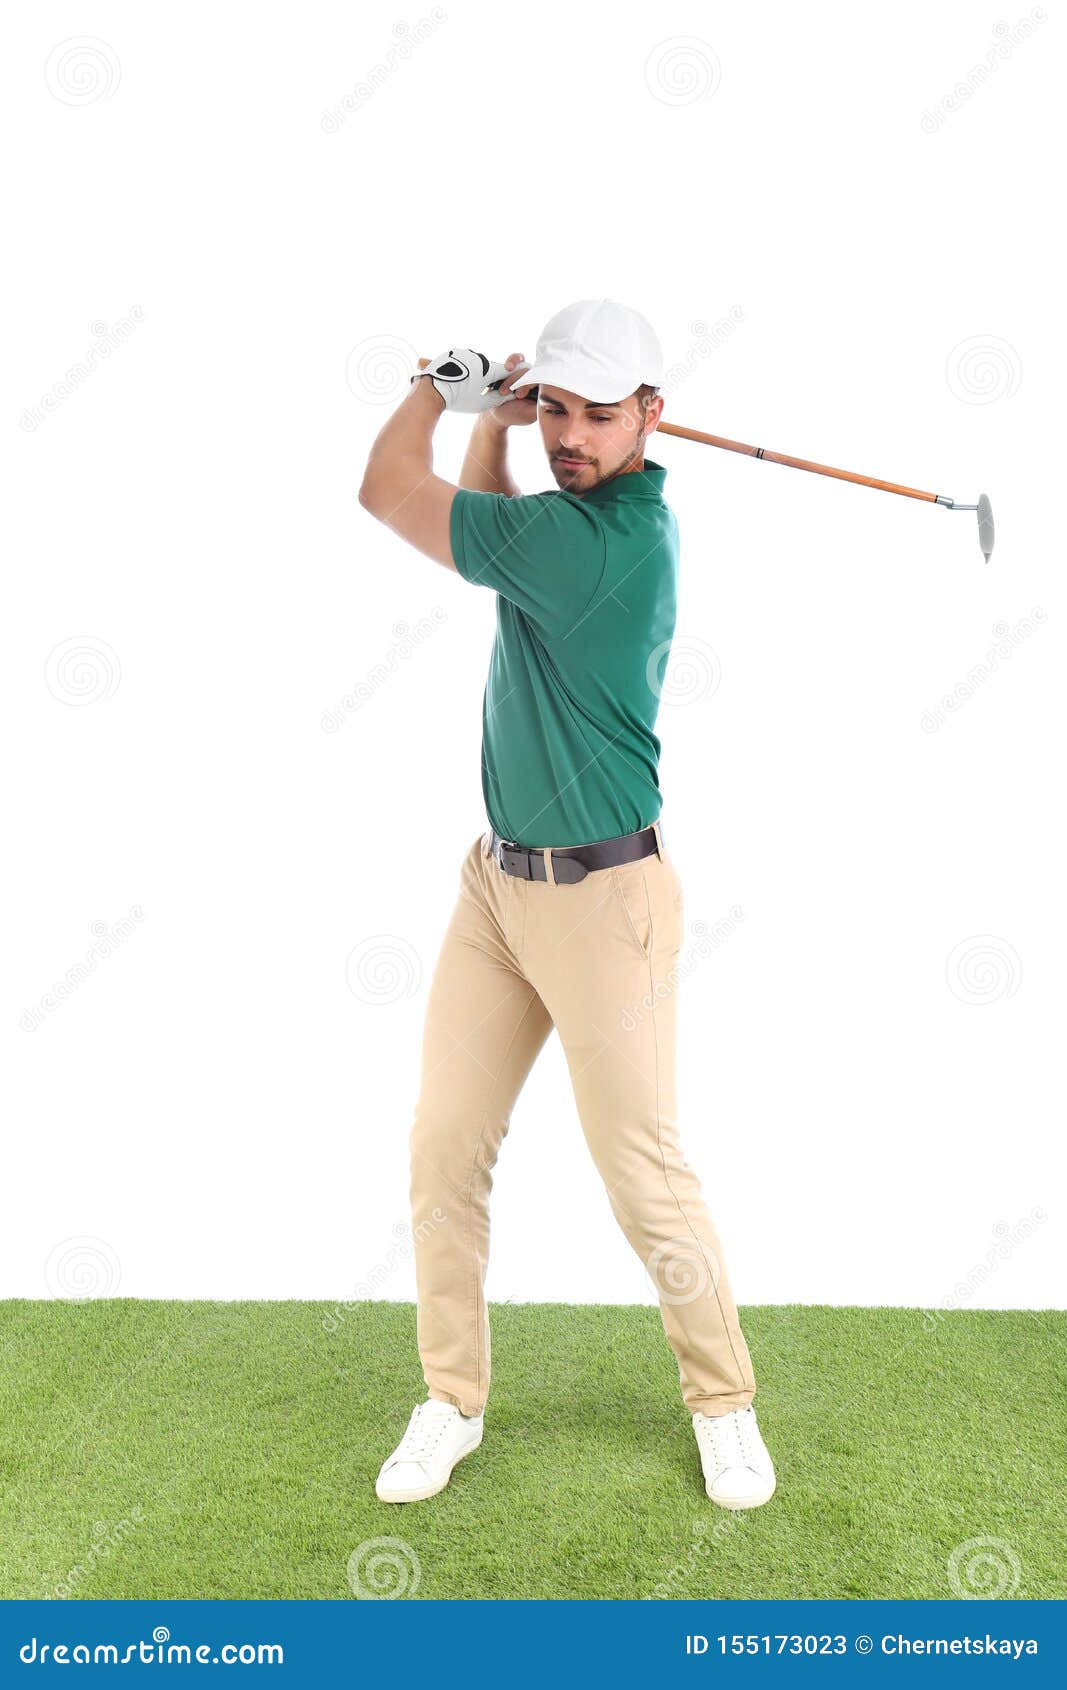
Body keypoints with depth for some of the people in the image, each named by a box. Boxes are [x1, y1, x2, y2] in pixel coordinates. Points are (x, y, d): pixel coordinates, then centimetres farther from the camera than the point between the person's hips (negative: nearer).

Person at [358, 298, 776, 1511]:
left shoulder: (597, 542, -22)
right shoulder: (581, 514, 7)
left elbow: (387, 491, -15)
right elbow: (489, 524, 27)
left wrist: (433, 391, 4)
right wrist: (492, 414, 10)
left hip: (600, 898, -9)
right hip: (495, 878, 9)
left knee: (644, 1174, 1)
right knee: (444, 1152, 9)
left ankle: (722, 1402, 25)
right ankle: (452, 1401, 25)